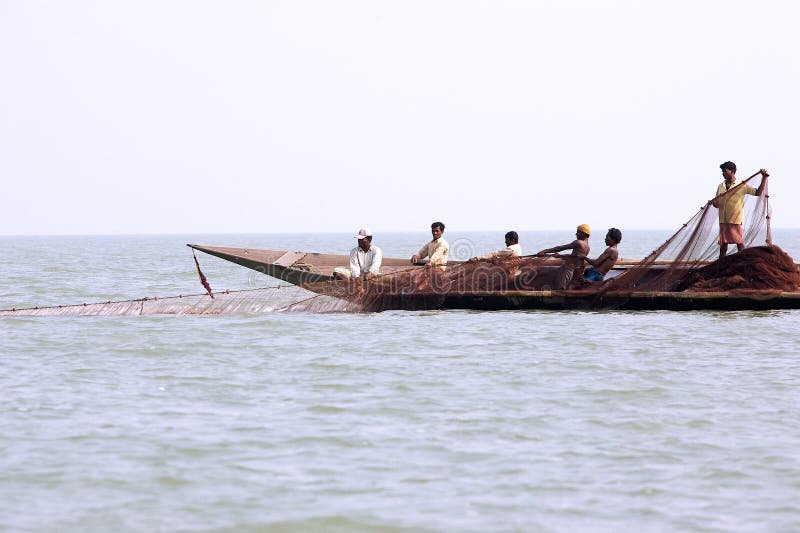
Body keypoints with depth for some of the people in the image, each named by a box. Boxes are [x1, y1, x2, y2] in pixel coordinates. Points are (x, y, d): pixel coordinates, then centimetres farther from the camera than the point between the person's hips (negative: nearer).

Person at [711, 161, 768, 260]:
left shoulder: (742, 186, -2)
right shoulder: (721, 187, 13)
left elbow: (758, 193, -5)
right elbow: (717, 204, 18)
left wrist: (764, 178, -15)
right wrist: (714, 203, -7)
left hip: (736, 220, -5)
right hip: (723, 221, 5)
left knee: (740, 244, -5)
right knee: (723, 245, 6)